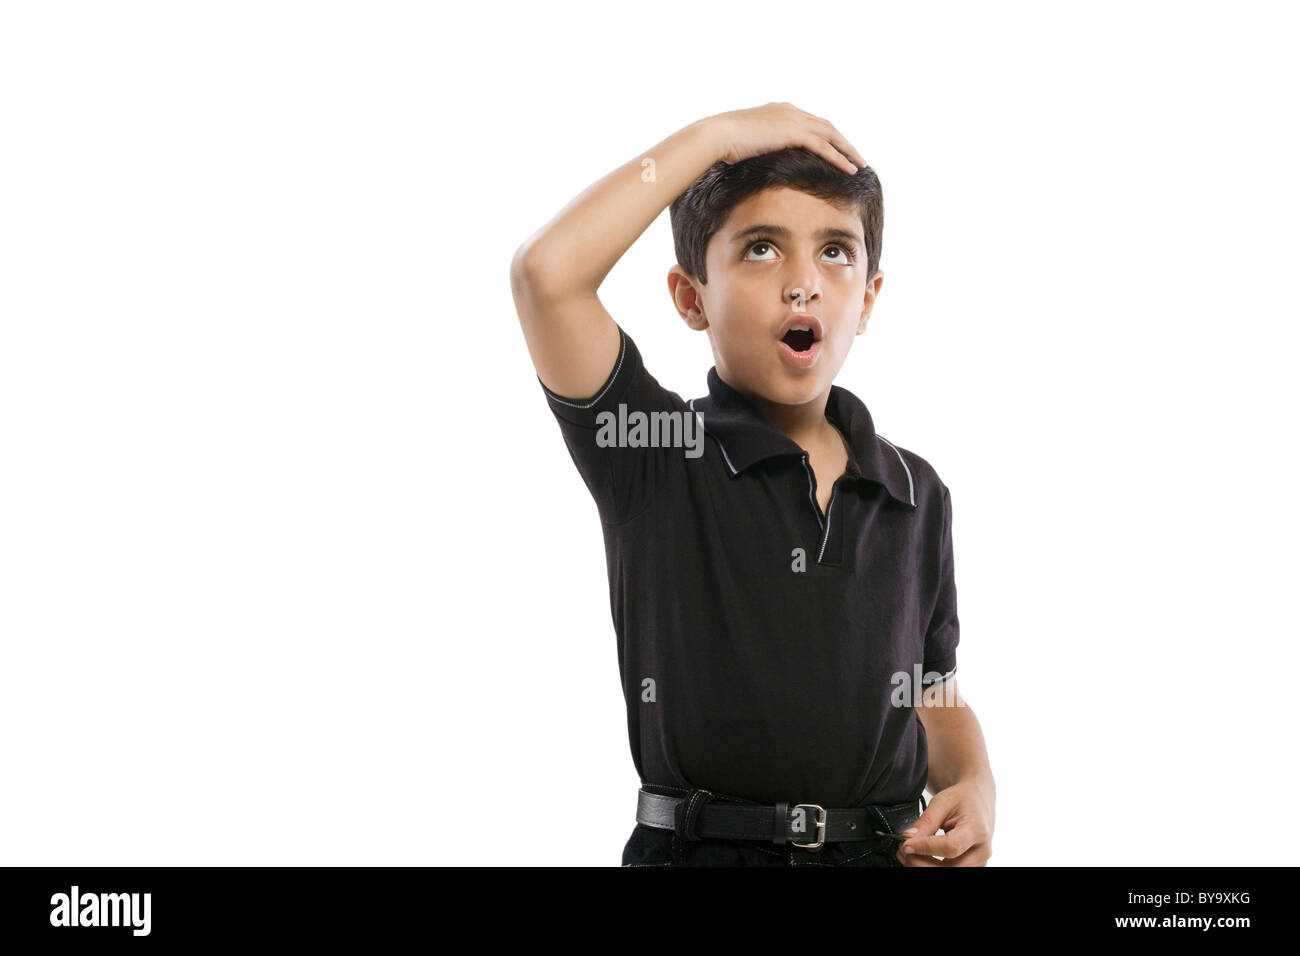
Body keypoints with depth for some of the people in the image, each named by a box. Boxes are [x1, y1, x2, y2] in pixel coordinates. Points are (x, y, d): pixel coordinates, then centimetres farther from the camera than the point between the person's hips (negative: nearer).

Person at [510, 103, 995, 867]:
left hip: (887, 849, 3)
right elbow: (548, 272, -16)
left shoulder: (917, 495, 10)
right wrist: (715, 135, -9)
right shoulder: (651, 455, -2)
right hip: (700, 849, -3)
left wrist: (974, 789, -1)